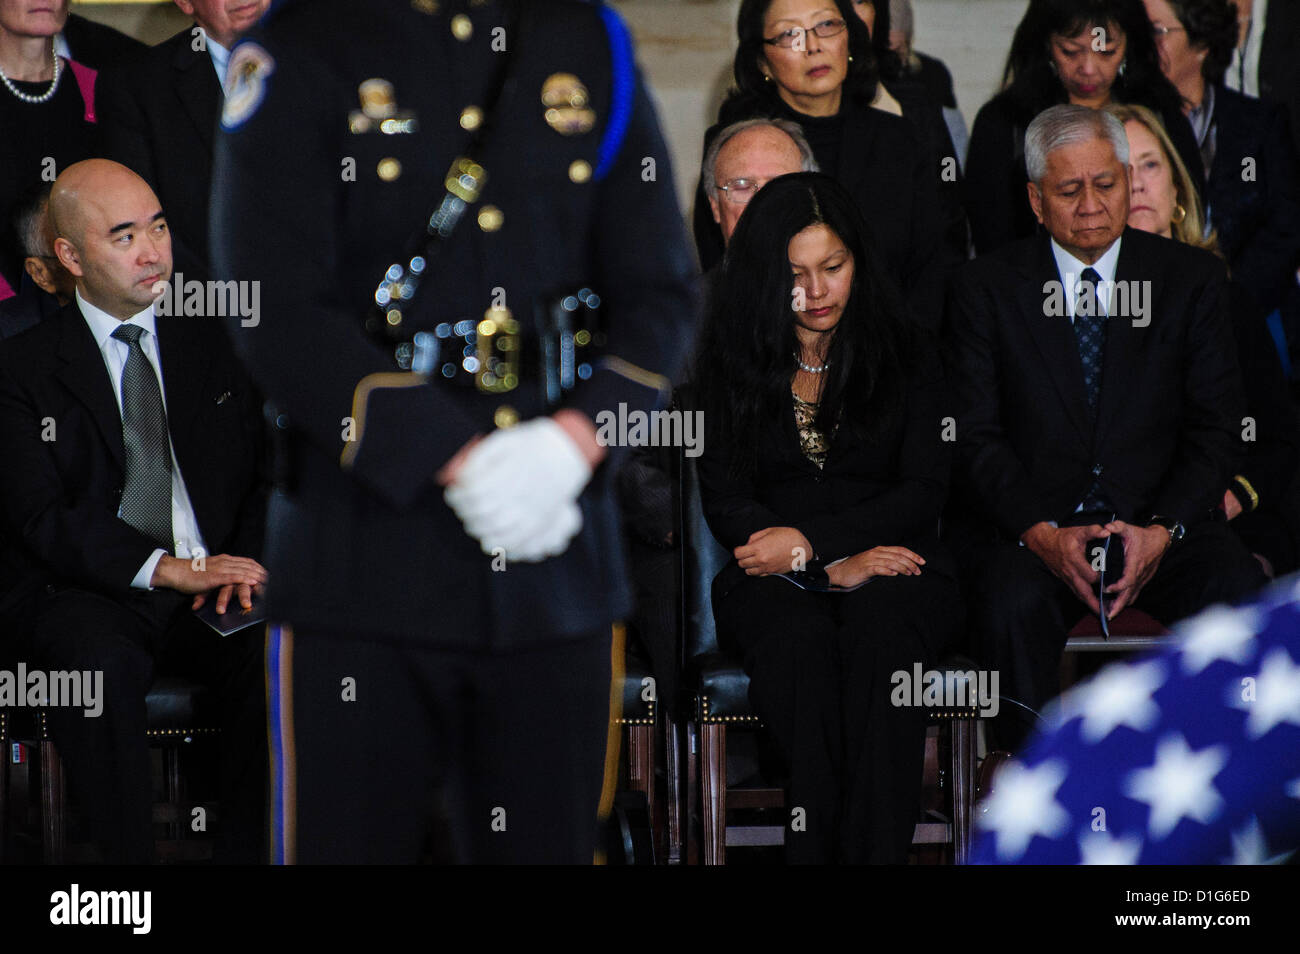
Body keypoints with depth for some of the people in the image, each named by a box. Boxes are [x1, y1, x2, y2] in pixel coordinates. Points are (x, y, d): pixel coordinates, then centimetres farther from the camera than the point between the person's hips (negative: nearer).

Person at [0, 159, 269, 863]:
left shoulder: (213, 344, 15)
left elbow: (264, 478, 16)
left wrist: (236, 564, -7)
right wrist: (163, 568, -20)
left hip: (215, 589, 2)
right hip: (90, 595, -2)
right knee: (103, 662, -37)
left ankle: (247, 855, -19)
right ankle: (127, 861, -26)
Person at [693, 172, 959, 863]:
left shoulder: (906, 358, 11)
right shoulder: (728, 366, 11)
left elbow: (922, 494, 4)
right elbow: (725, 503, 4)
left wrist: (812, 542, -11)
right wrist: (832, 568, -12)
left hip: (889, 561, 0)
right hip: (771, 576, 0)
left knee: (879, 631, -36)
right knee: (798, 640, -36)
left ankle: (877, 852, -42)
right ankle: (815, 852, -39)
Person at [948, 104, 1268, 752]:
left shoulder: (1190, 279, 10)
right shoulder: (988, 289, 8)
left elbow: (1216, 426, 5)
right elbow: (977, 436, 2)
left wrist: (1162, 529, -12)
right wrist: (1041, 533, -16)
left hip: (1162, 524, 1)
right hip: (1037, 524, -1)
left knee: (1244, 598, -29)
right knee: (1012, 604, -35)